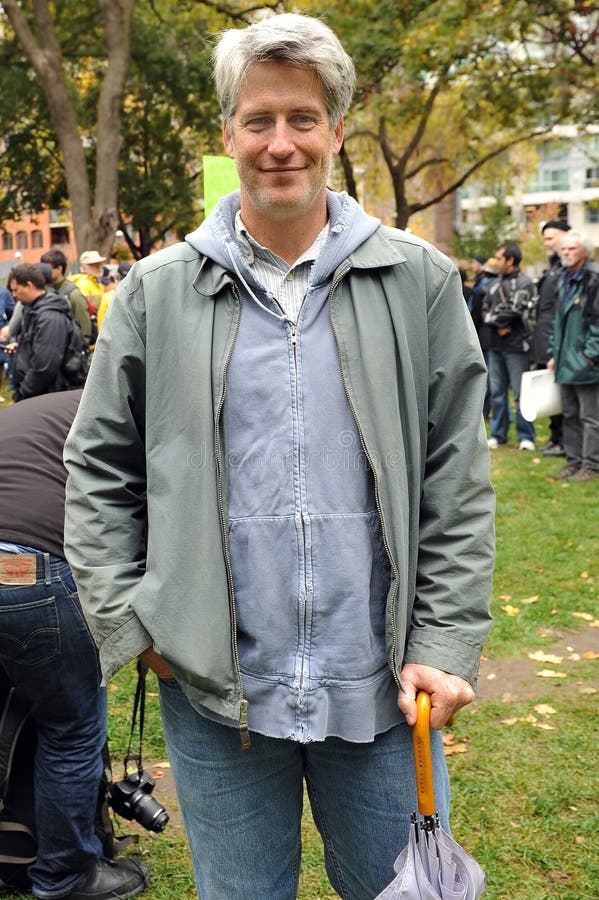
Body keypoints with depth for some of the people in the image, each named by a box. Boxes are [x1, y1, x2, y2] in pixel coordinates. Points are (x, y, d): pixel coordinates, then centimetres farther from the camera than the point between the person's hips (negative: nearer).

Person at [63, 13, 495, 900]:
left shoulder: (418, 283, 1)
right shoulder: (157, 292, 2)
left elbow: (458, 484, 1)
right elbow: (99, 470, 7)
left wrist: (446, 646, -5)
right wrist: (128, 620, -2)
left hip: (381, 691, 0)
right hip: (212, 692, 1)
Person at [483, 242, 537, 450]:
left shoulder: (524, 283, -6)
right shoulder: (496, 284, 16)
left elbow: (514, 311, -16)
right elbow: (485, 310, 11)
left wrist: (493, 318, -3)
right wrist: (499, 324, -8)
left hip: (516, 346, -7)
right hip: (495, 345, 7)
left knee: (521, 392, -3)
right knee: (497, 391, 10)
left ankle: (526, 436, 4)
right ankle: (498, 434, 18)